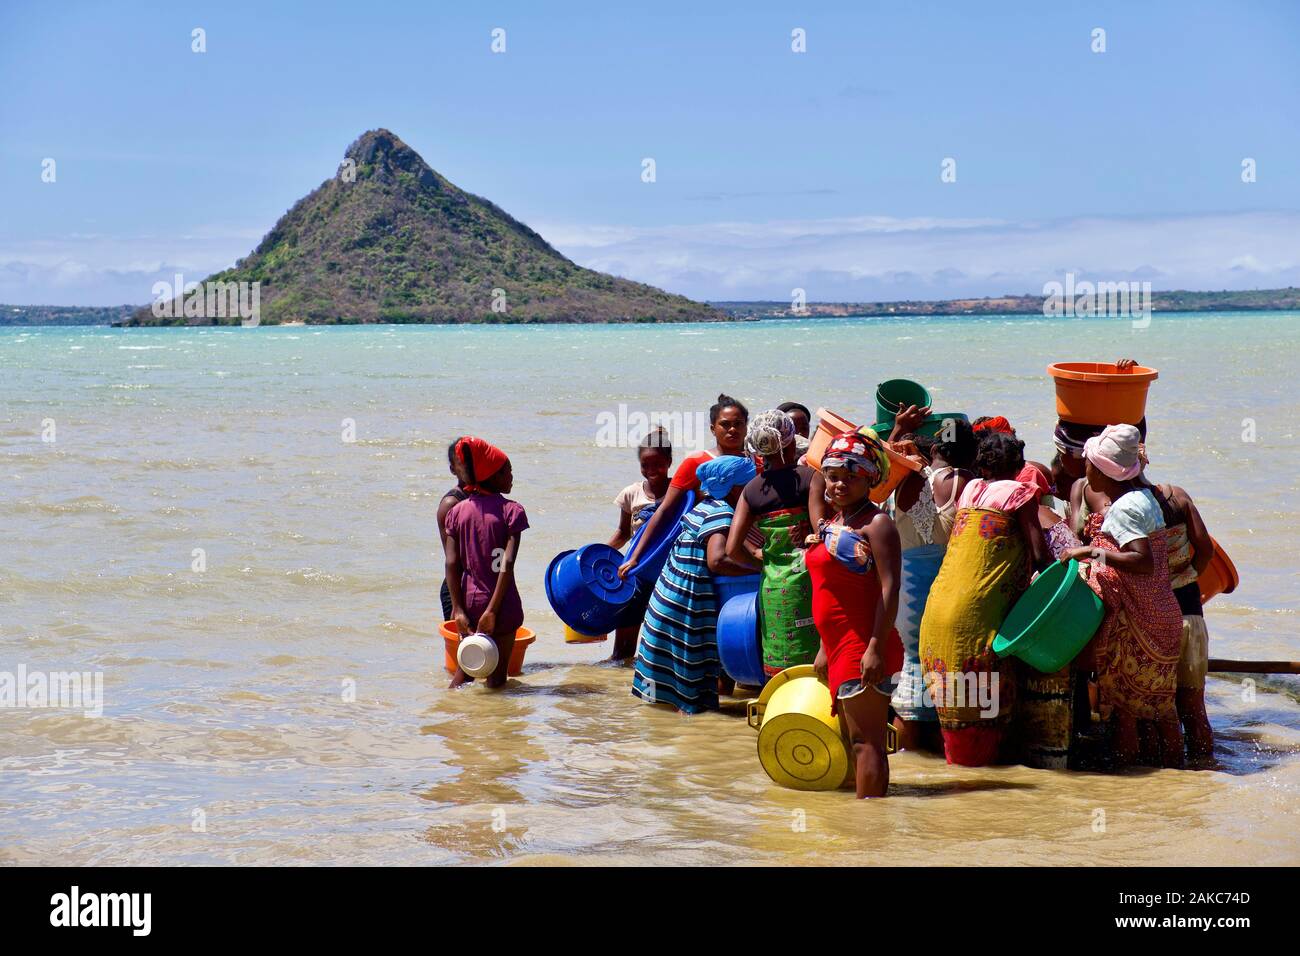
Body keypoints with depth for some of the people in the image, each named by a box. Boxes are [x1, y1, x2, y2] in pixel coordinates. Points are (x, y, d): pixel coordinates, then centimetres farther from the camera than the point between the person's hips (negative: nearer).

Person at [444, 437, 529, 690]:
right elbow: (508, 564, -17)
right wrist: (492, 610, -16)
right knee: (496, 674, 7)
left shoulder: (457, 511, 3)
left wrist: (458, 609, -5)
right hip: (502, 605, -4)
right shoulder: (511, 510, -9)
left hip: (469, 602, 4)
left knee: (464, 668, 16)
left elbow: (452, 563, -4)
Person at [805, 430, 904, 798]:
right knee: (852, 740, 13)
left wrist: (876, 647, -23)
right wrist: (826, 649, 22)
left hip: (864, 648, -9)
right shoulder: (832, 525, 17)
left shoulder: (876, 524, -9)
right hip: (840, 648, 9)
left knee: (865, 740, -8)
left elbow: (889, 588, -17)